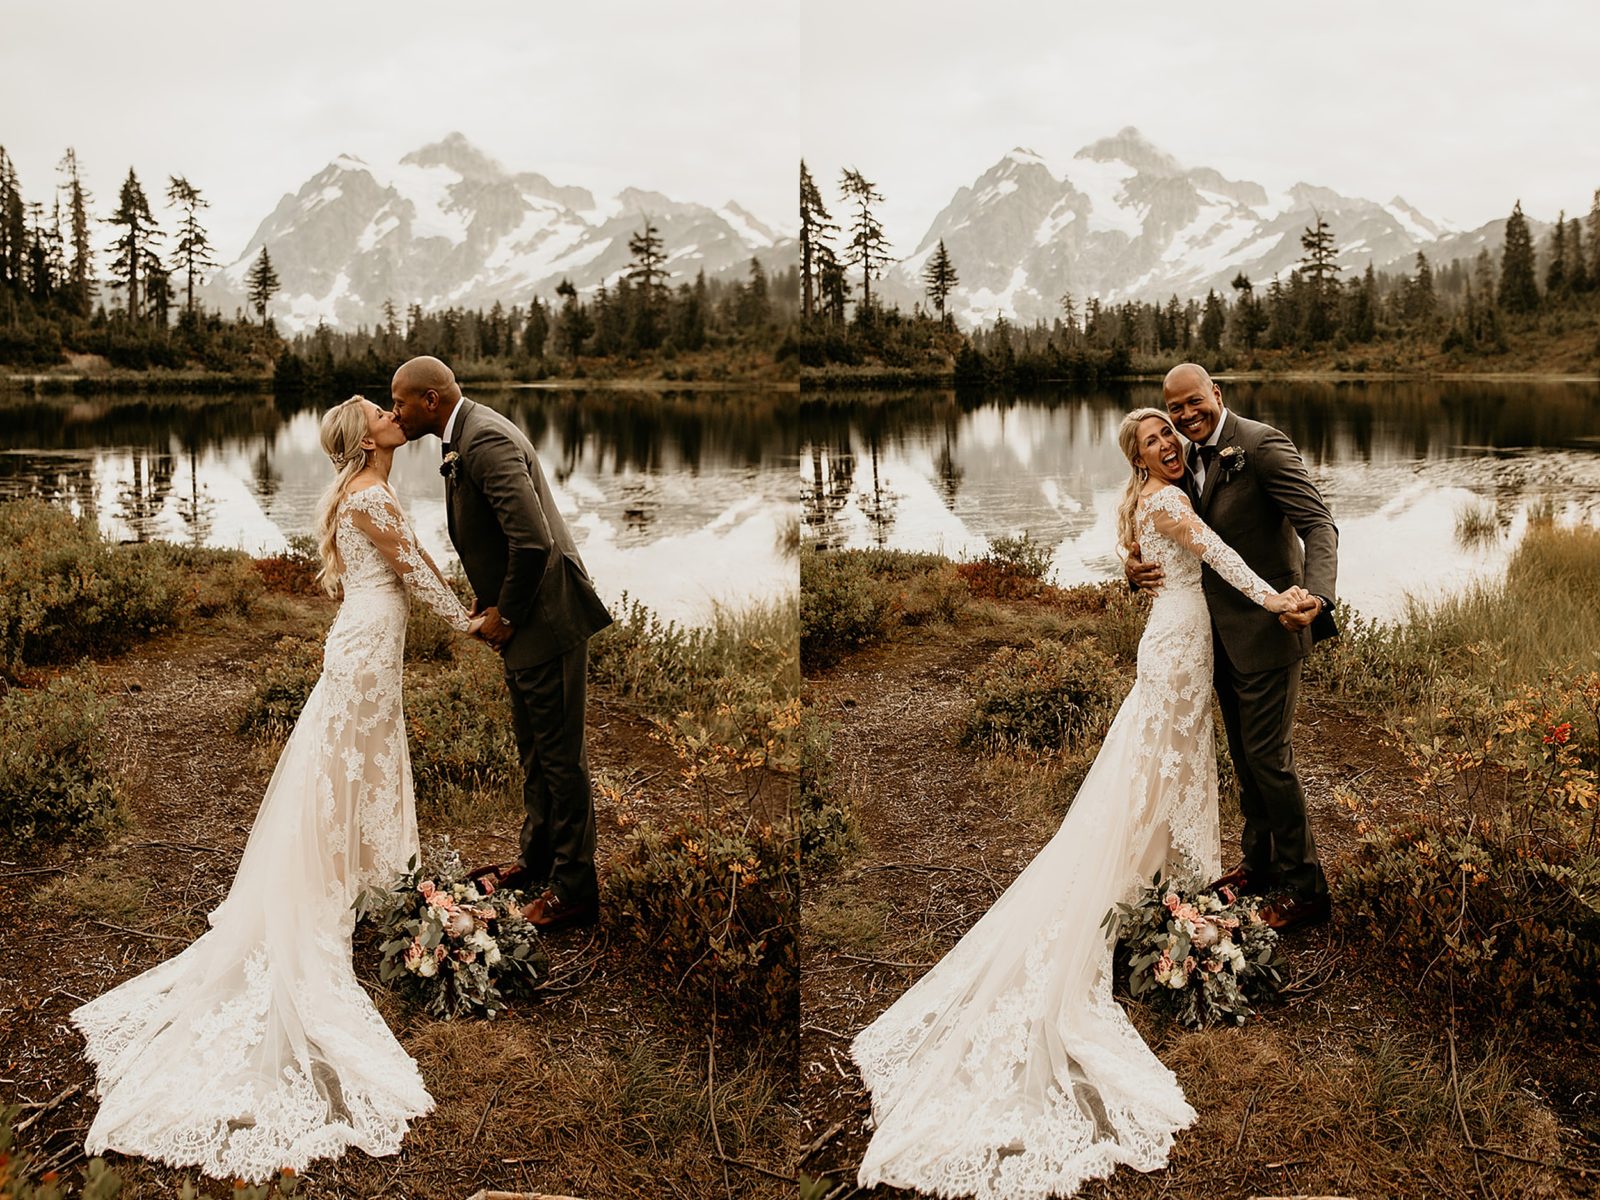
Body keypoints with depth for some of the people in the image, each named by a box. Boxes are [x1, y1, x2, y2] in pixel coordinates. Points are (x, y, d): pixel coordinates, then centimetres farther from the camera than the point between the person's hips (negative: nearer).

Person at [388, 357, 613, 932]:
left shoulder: (485, 440, -21)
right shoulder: (466, 435, 11)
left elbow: (533, 541, -30)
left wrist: (506, 614, -17)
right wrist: (490, 602, 10)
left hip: (545, 619, -10)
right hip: (520, 616, 10)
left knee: (560, 756, 0)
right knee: (534, 752, 22)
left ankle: (574, 889, 12)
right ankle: (538, 861, 37)